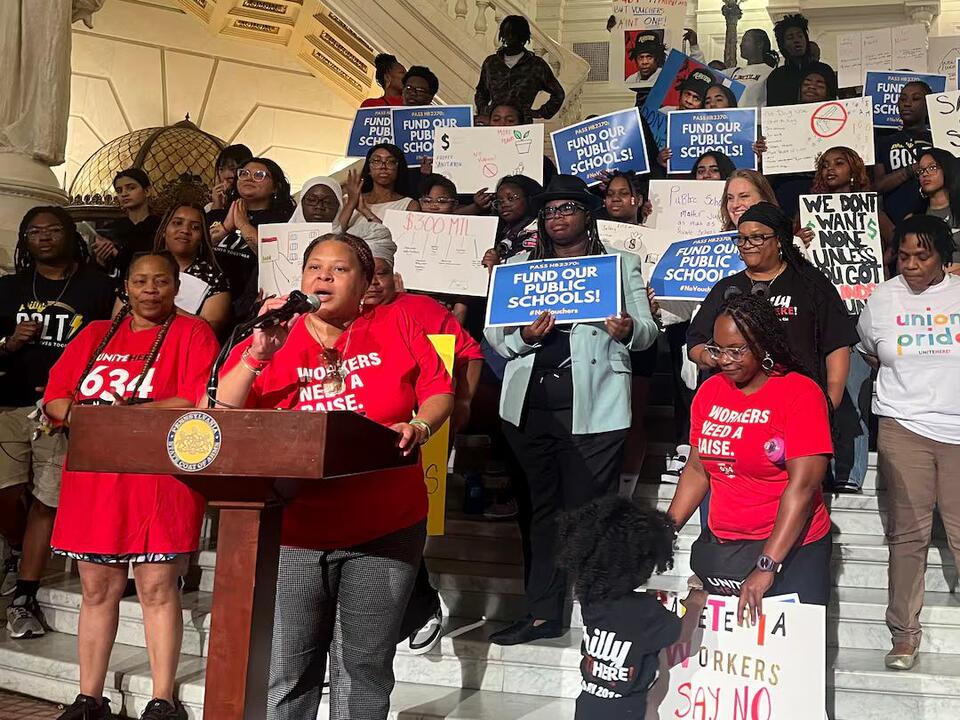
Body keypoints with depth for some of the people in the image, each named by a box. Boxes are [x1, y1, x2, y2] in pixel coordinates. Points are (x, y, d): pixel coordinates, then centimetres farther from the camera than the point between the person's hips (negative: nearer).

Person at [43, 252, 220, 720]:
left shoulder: (192, 333, 3)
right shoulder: (95, 335, 19)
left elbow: (201, 403, -11)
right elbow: (54, 399, 13)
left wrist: (128, 412, -15)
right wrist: (80, 412, -9)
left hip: (160, 475, -5)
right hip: (92, 475, 5)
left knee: (158, 587, -4)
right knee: (97, 588, 10)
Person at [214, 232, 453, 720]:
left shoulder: (396, 326, 4)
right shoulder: (272, 339, 5)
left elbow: (438, 391, 5)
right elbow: (219, 417, -4)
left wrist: (418, 427, -15)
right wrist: (258, 354, -16)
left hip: (384, 530, 0)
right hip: (291, 533, 1)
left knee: (365, 667, 10)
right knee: (285, 672, 8)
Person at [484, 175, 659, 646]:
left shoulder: (621, 265, 13)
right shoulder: (520, 266, 18)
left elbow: (648, 331, 6)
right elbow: (494, 332, 11)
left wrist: (628, 331, -17)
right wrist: (523, 336, -11)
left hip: (593, 405, -3)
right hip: (532, 401, 3)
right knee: (543, 508, 11)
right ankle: (543, 614, 18)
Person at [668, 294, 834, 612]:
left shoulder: (801, 393, -12)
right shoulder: (709, 391, 6)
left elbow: (802, 485, -19)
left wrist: (766, 567, -25)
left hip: (791, 549, -4)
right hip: (719, 547, 5)